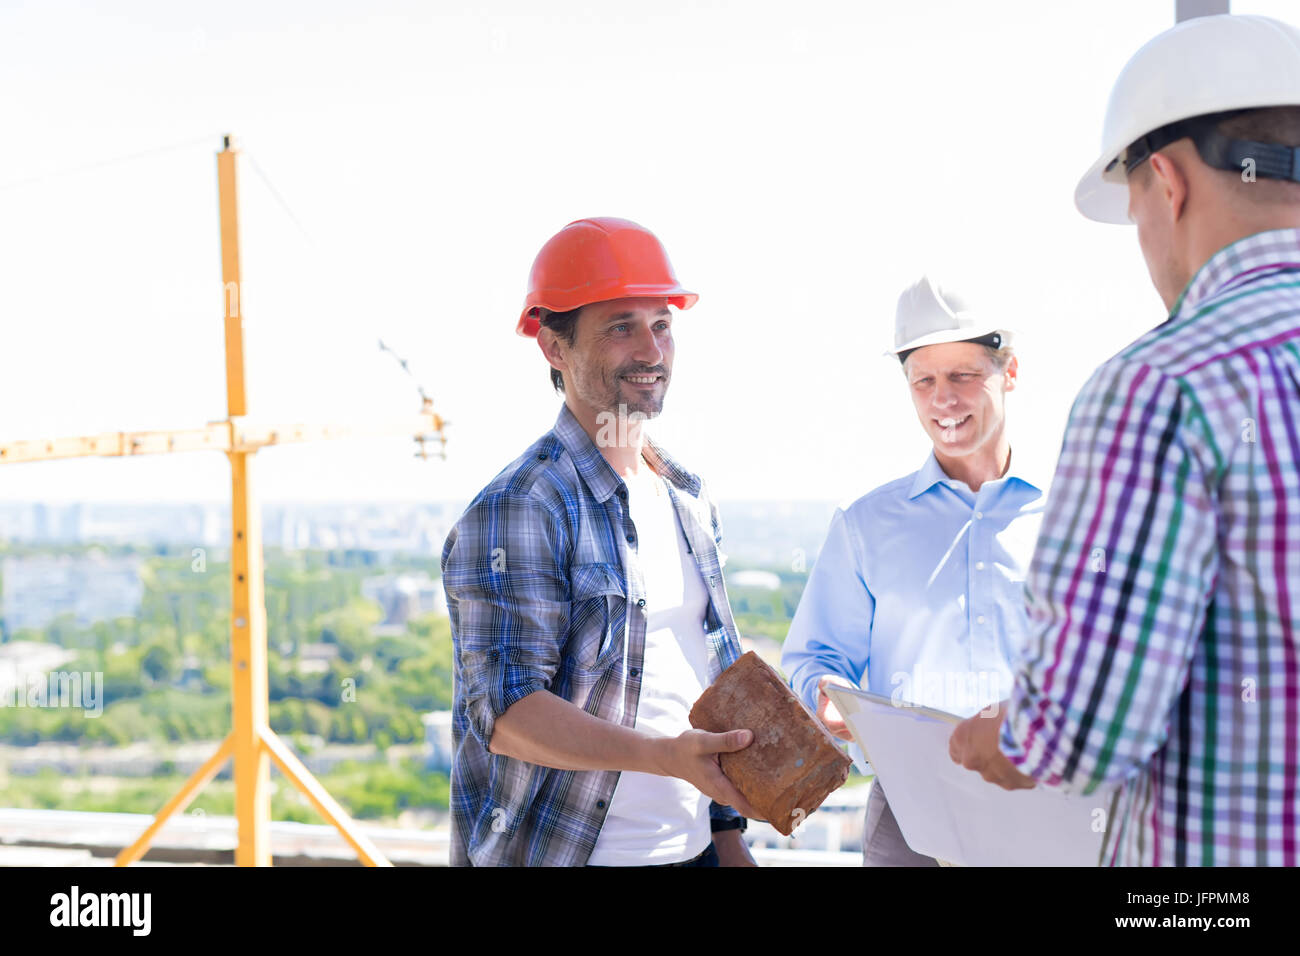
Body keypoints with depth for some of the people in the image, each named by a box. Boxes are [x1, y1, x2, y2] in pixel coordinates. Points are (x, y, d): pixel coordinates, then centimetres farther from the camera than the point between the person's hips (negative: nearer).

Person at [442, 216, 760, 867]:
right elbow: (504, 713, -22)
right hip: (564, 855, -6)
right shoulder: (516, 511, -16)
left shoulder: (689, 497, 9)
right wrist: (665, 756, -33)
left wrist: (727, 834, 10)